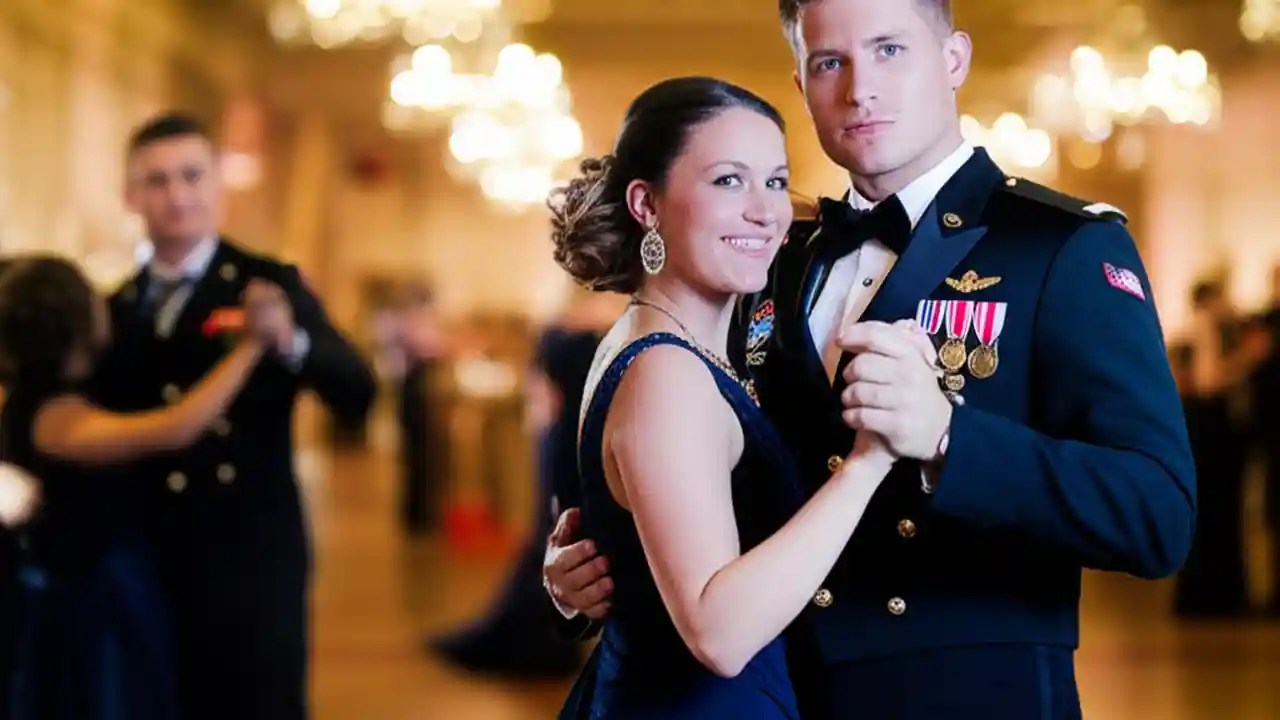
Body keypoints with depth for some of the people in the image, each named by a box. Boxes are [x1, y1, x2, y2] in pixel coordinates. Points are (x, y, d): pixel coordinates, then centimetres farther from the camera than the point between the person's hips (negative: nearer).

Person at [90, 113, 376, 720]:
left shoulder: (270, 284, -2)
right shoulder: (113, 309, 9)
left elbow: (356, 396, -14)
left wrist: (289, 341, -32)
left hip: (250, 565, -4)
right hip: (145, 567, 4)